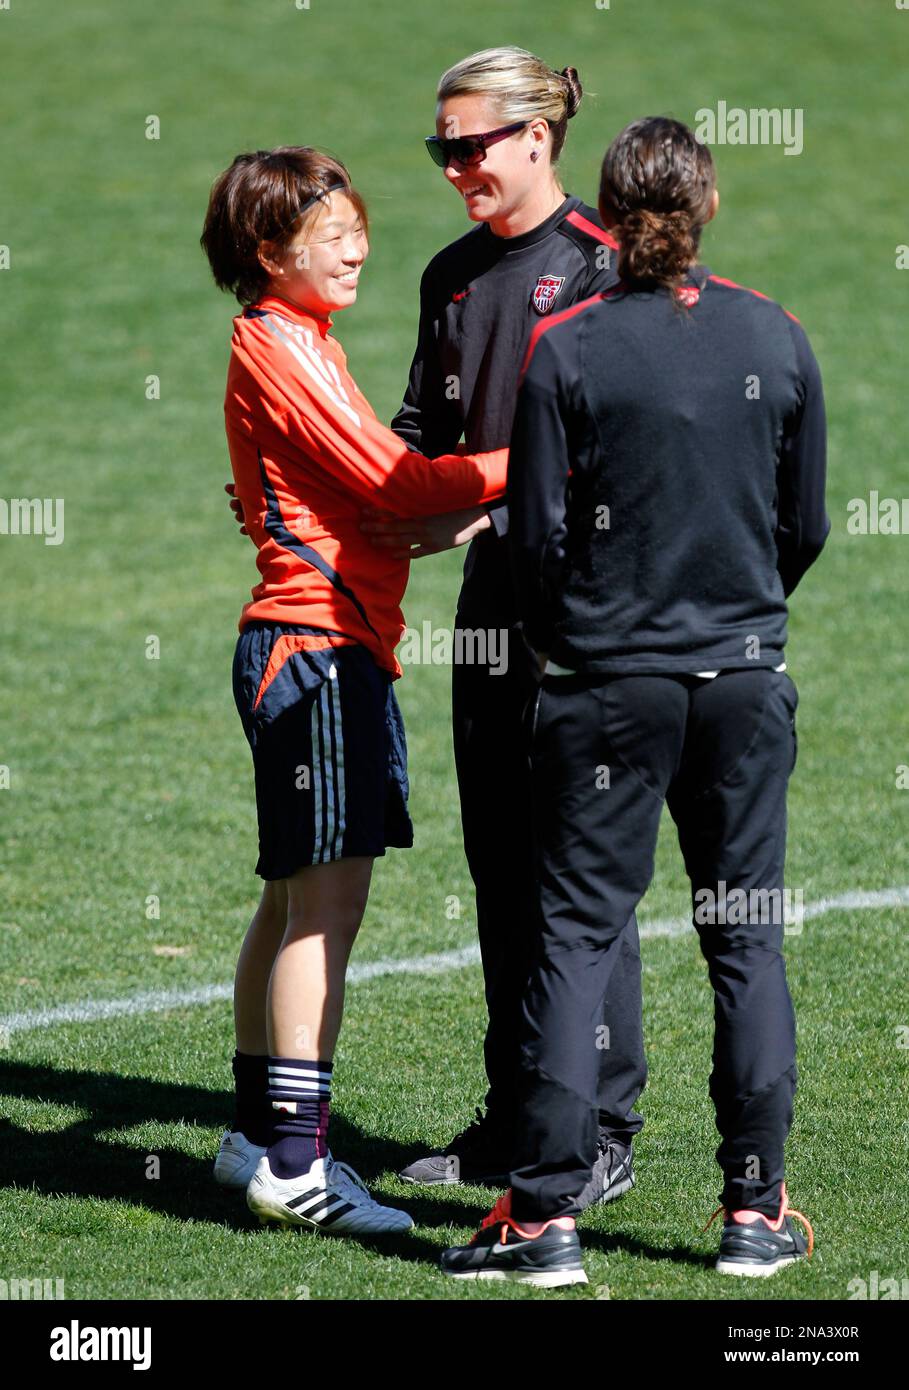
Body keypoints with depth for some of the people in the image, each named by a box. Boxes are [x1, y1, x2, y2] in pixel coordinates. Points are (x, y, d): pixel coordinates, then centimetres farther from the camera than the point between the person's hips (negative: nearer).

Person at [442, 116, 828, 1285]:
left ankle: (546, 1215, 0)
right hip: (745, 677, 2)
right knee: (746, 936, 9)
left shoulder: (565, 350, -8)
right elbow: (807, 526, 7)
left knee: (576, 934, 2)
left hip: (607, 682, -2)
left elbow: (536, 532, -7)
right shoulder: (776, 339, 0)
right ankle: (755, 1208, 10)